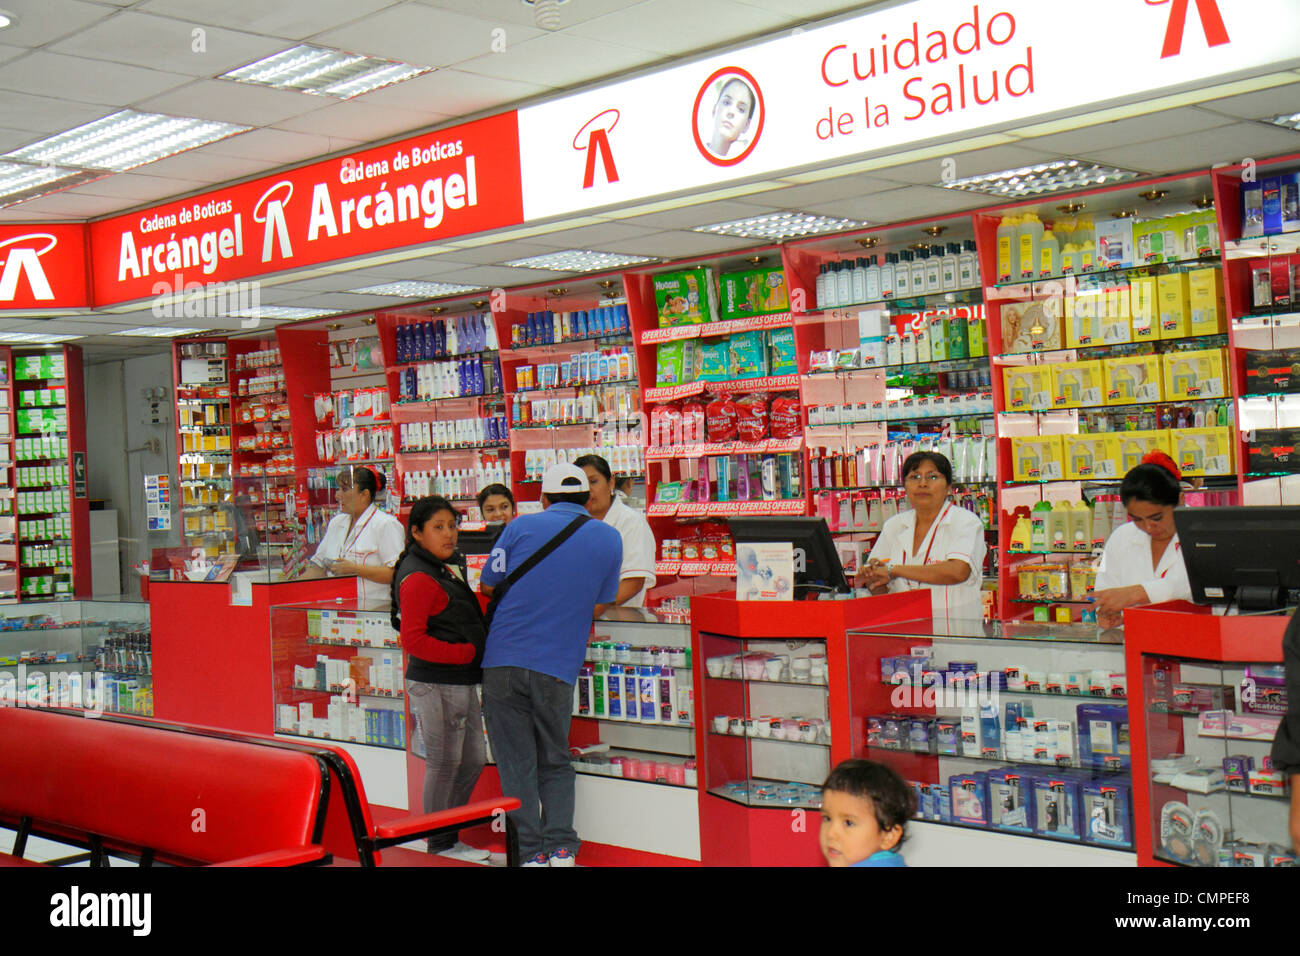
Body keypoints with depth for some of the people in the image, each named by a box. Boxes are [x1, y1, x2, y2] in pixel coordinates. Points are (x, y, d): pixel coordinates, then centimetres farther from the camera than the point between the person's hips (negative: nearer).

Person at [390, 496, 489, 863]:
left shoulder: (444, 571, 17)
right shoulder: (418, 578, -14)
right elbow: (413, 639, -20)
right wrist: (467, 653, -19)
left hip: (462, 684, 10)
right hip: (435, 686, -10)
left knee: (473, 759, 13)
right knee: (444, 763, -1)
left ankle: (449, 837, 24)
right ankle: (441, 845, 11)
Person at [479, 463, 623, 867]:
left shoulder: (522, 526, 0)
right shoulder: (609, 539, 5)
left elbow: (489, 585, 7)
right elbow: (597, 607, 8)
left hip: (504, 659, -1)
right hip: (558, 667, 1)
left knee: (517, 765, 6)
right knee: (555, 763, 16)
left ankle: (530, 852, 3)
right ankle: (561, 848, 5)